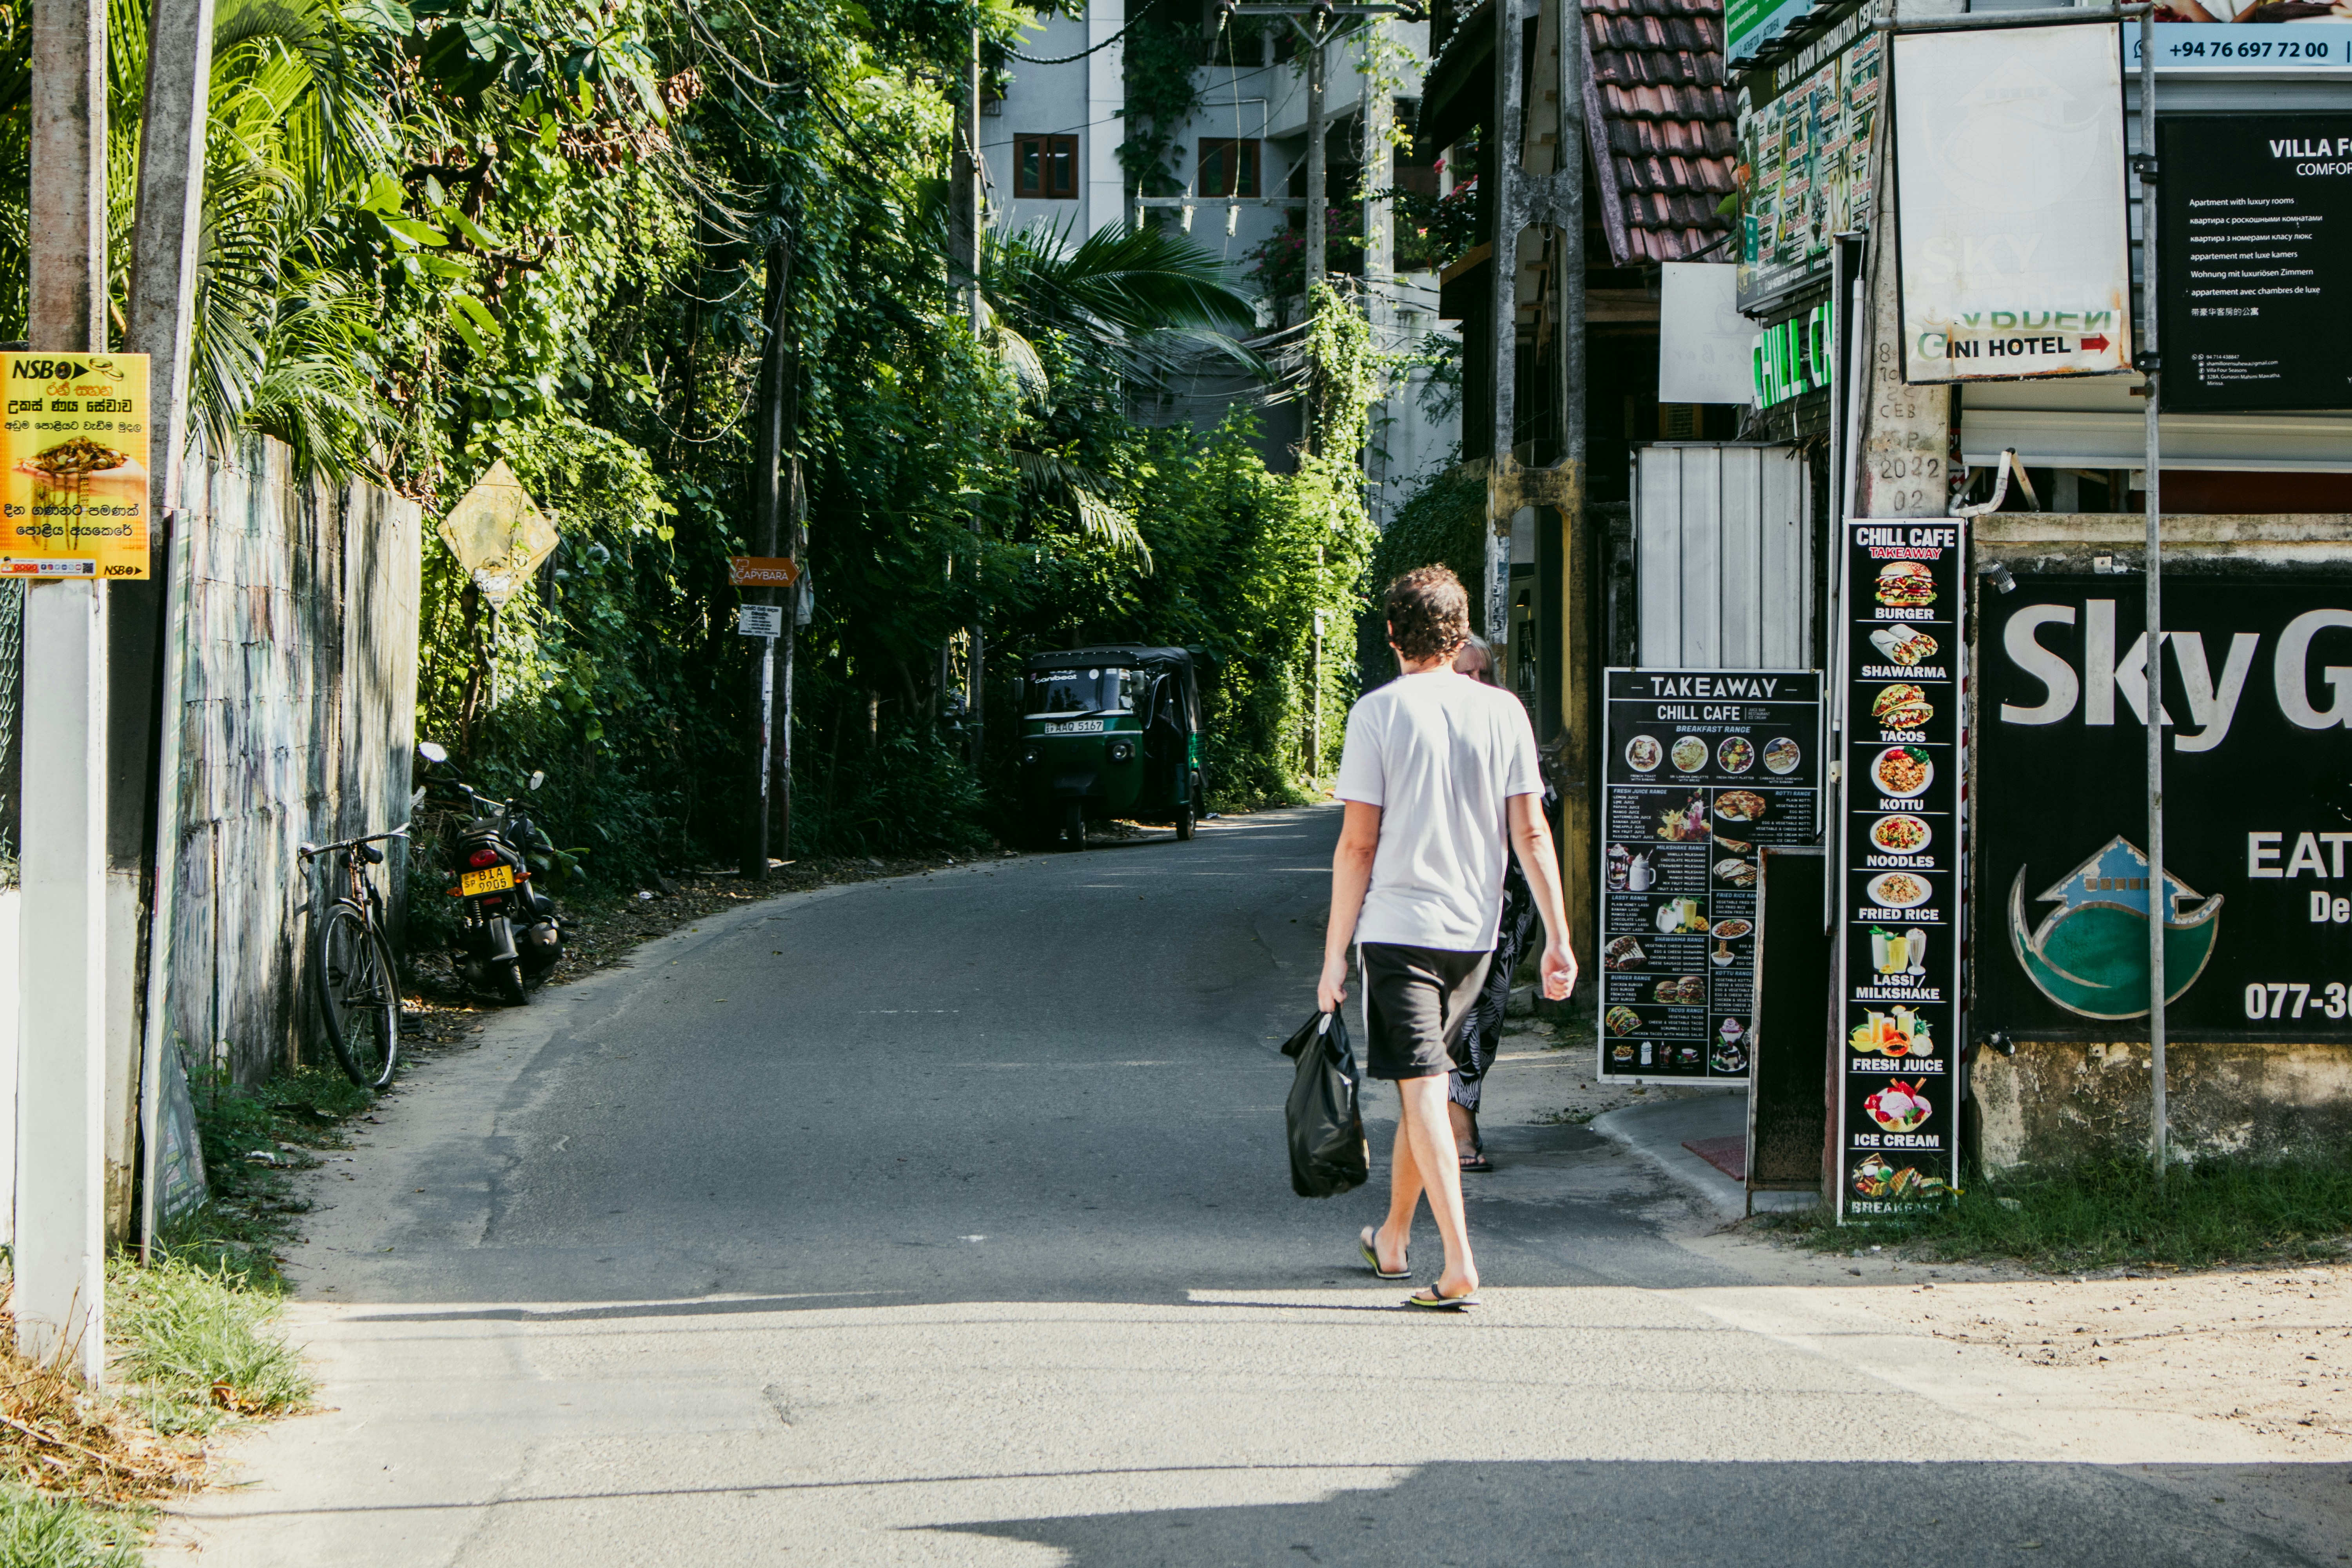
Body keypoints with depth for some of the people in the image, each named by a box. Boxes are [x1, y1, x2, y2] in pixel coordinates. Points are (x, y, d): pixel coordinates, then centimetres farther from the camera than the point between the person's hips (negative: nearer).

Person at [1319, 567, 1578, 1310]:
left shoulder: (1378, 713, -8)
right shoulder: (1503, 711, 3)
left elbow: (1357, 845, -8)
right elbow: (1530, 833, 1)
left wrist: (1335, 956, -3)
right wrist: (1558, 939, 4)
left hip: (1398, 927, -5)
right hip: (1474, 930, 5)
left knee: (1422, 1090, -6)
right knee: (1422, 1084, 20)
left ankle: (1459, 1267, -15)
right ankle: (1392, 1239, 34)